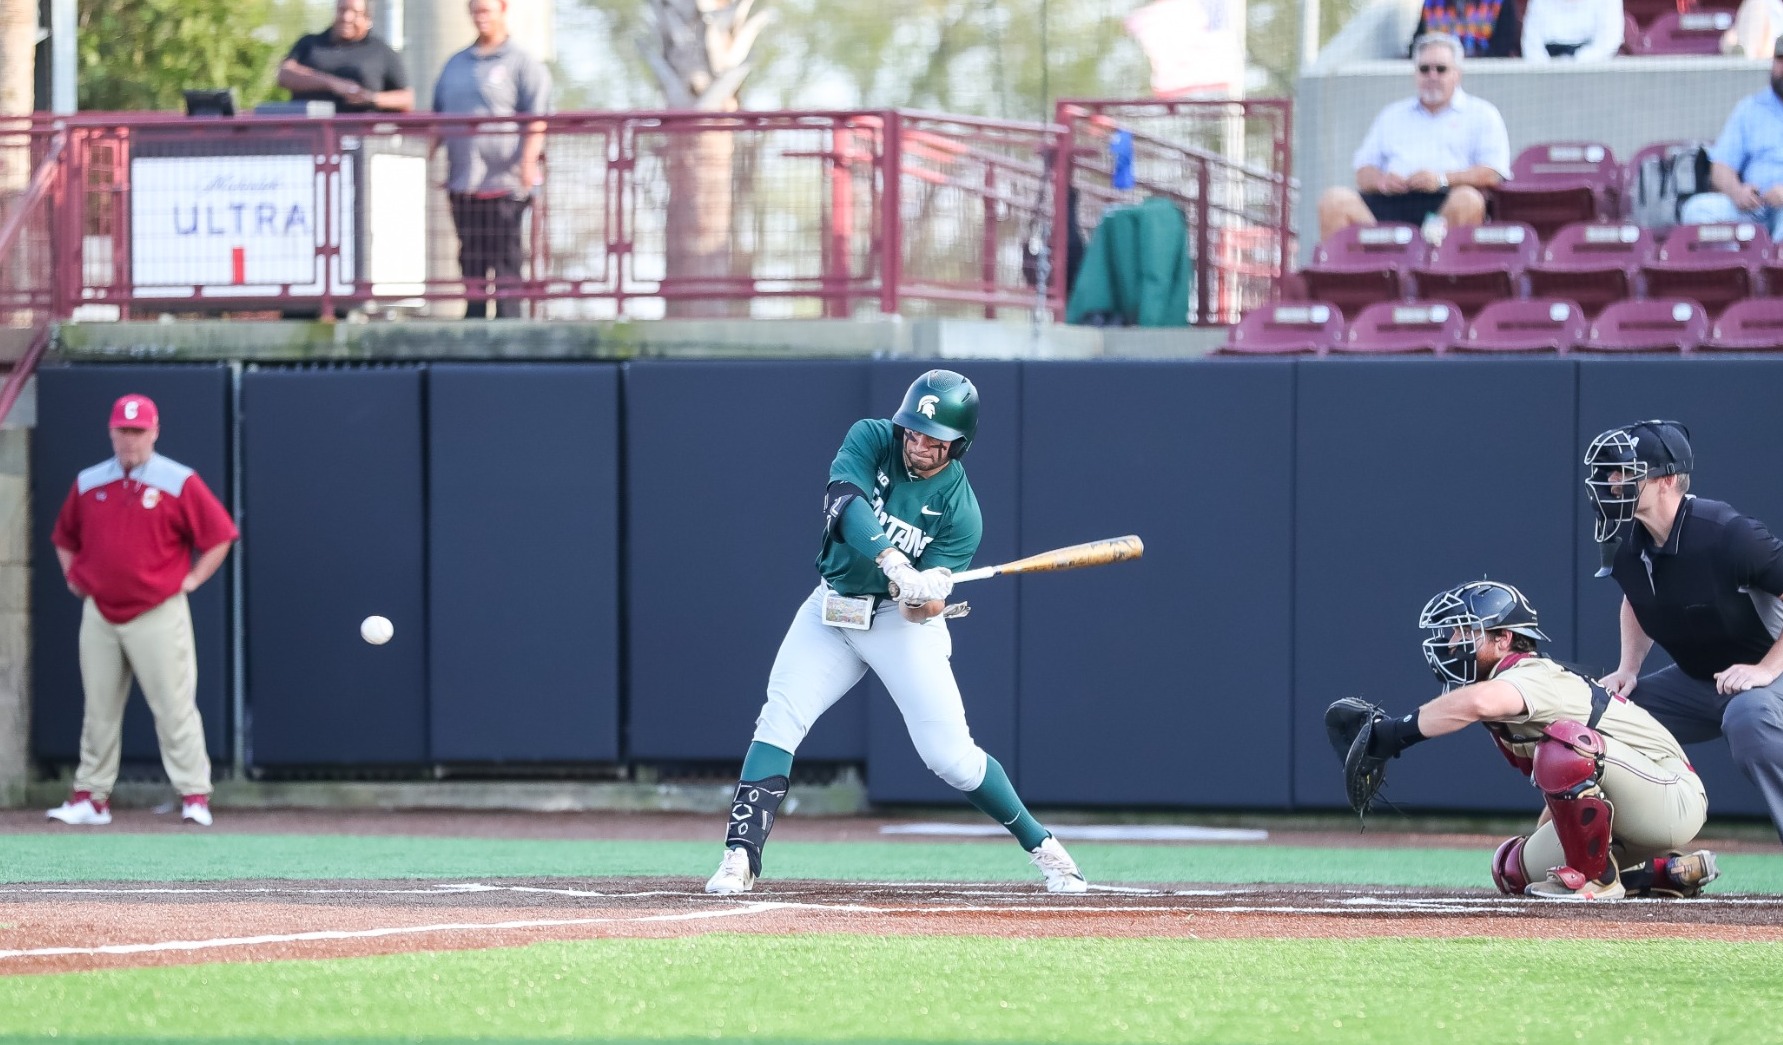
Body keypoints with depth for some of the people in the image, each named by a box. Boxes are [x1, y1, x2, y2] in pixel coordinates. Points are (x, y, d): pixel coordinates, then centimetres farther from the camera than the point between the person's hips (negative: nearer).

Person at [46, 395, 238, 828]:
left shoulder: (180, 483, -5)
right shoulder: (88, 484, 8)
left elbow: (220, 535, -2)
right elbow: (64, 537, 23)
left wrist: (192, 579, -5)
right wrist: (74, 578, 11)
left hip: (158, 612, -4)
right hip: (99, 614, 4)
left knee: (175, 707, -7)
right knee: (98, 710, 9)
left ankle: (194, 796, -5)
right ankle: (91, 797, 15)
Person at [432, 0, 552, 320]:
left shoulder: (523, 65, 1)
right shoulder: (455, 65, 19)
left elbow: (537, 119, -8)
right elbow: (437, 117, 24)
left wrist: (529, 161, -22)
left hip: (503, 184, -6)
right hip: (463, 183, 6)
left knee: (505, 262, -6)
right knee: (471, 260, 7)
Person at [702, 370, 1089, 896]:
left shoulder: (958, 509, -17)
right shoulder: (871, 440, -11)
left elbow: (925, 607, -20)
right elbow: (844, 502, -31)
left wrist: (926, 597, -45)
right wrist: (893, 562, -45)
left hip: (901, 620, -3)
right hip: (832, 609, 3)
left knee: (950, 753, -9)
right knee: (778, 720, -12)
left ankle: (1041, 847, 9)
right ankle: (740, 856, -12)